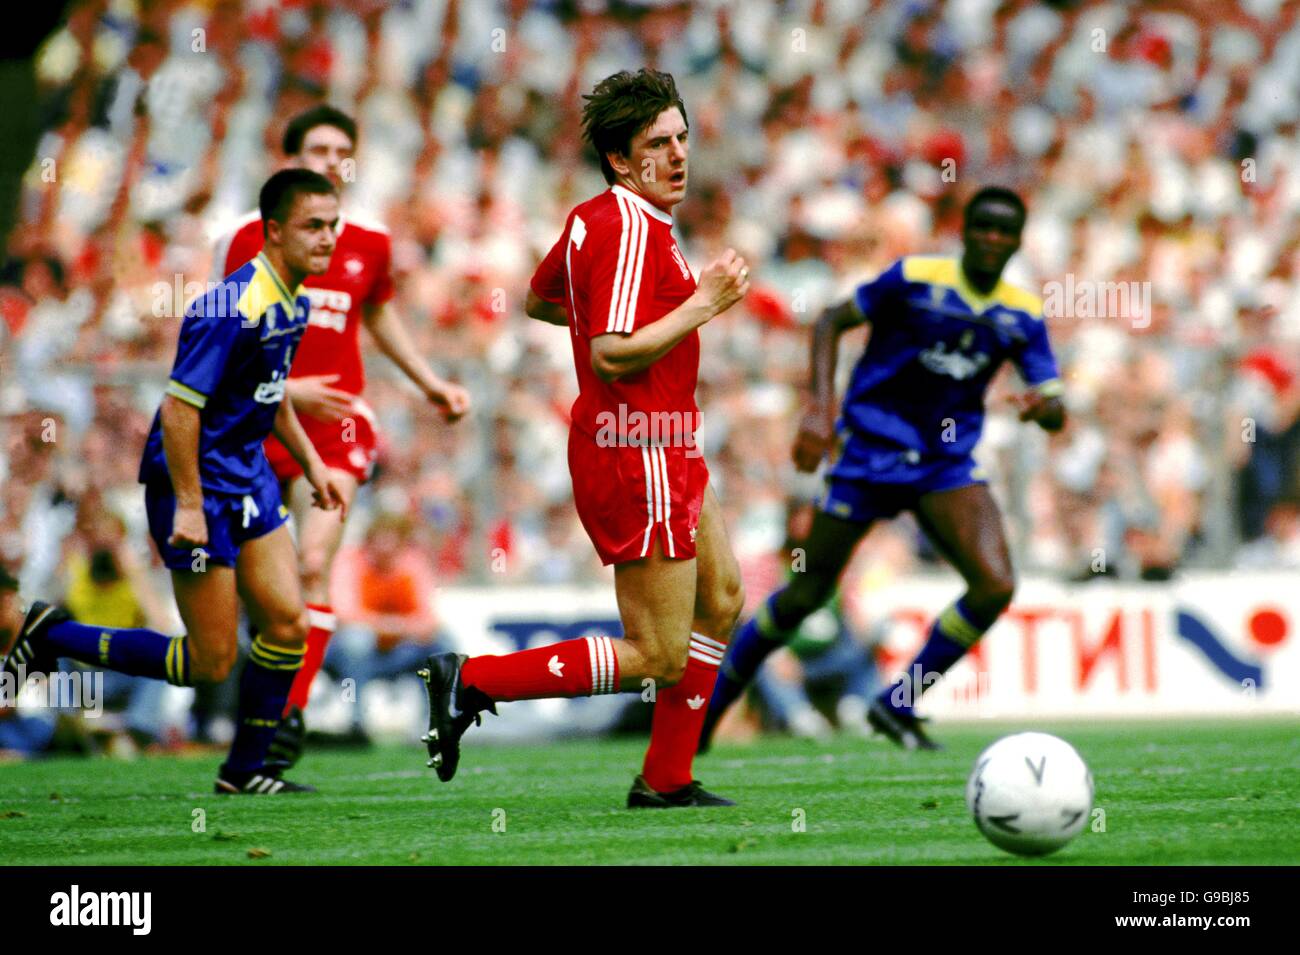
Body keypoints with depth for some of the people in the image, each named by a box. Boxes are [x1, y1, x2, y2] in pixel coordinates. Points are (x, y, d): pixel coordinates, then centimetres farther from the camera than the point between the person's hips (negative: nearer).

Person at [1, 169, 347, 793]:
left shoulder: (293, 298, 5)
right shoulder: (234, 307, -25)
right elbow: (179, 407, -25)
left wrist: (309, 461, 21)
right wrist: (188, 505, -24)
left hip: (248, 477, 9)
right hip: (197, 486, -9)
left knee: (287, 626, 2)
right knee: (209, 663, -4)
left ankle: (244, 770, 16)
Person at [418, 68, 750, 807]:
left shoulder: (596, 219, 11)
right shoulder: (631, 228, -20)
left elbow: (539, 300, 27)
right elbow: (612, 356, -28)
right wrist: (702, 304, -22)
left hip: (667, 453, 11)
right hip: (637, 458, -11)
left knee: (722, 600, 20)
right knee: (658, 657, -8)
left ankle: (666, 781, 23)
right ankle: (472, 682, -6)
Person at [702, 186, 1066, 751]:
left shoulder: (1023, 315, 1)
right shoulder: (916, 278, -9)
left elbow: (1055, 412, 0)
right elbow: (832, 320, -4)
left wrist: (1045, 406, -26)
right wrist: (820, 405, -16)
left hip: (947, 464, 4)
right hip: (869, 449, -3)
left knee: (995, 587, -17)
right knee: (808, 594, 1)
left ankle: (897, 705, -1)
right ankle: (715, 697, 23)